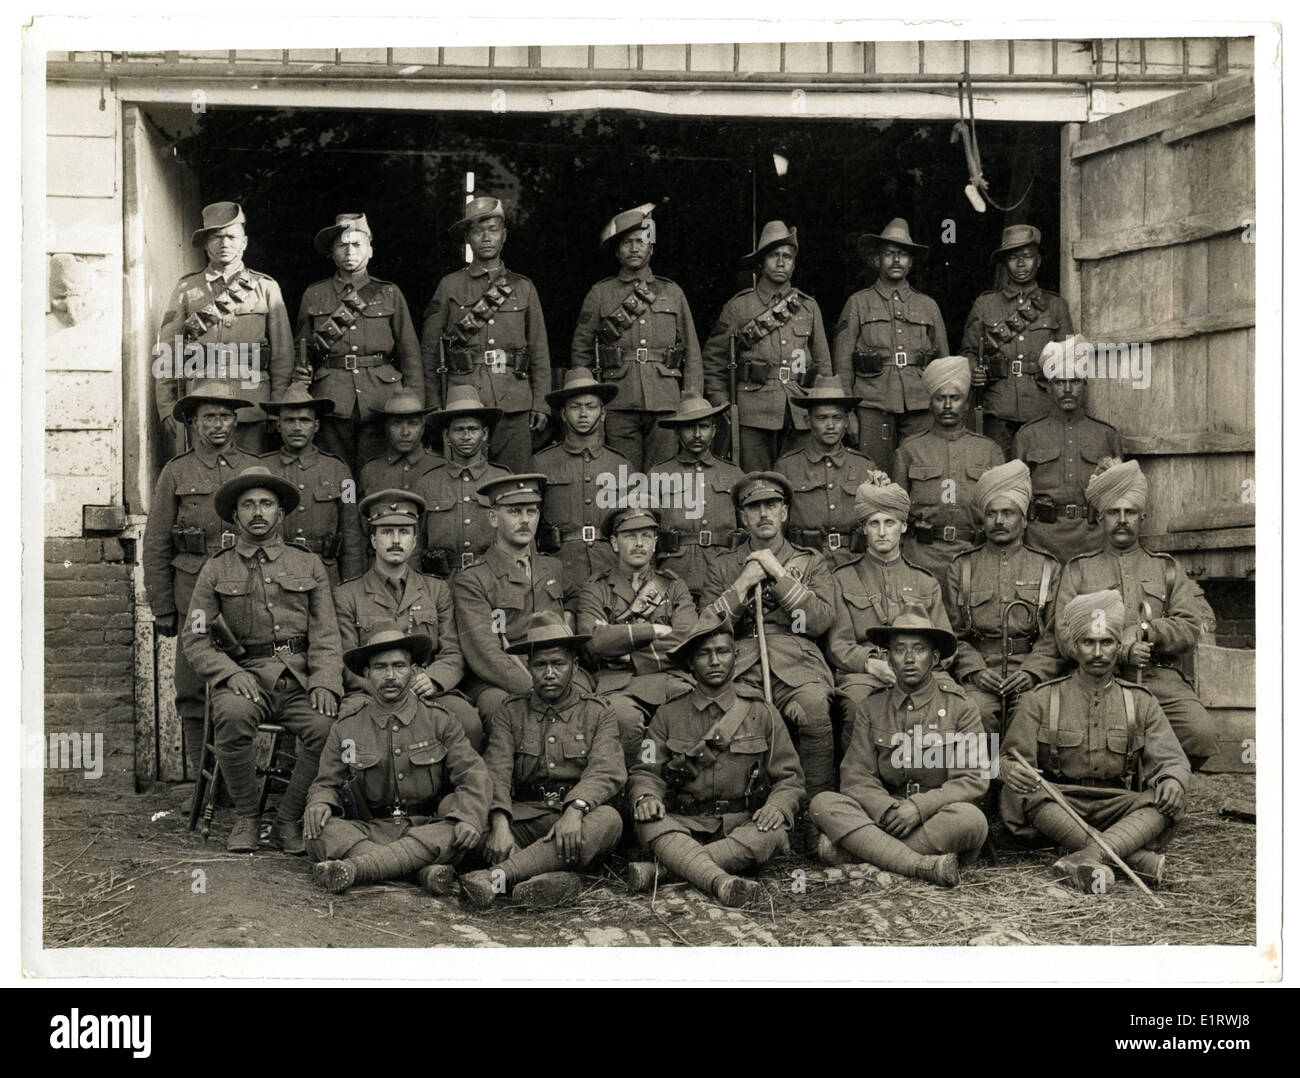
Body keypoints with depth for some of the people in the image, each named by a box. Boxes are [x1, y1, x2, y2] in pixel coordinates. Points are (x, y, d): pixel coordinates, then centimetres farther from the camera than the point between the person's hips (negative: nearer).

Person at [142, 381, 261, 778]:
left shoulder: (255, 469, 10)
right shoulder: (176, 473, 8)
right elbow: (155, 546, 8)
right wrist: (162, 609, 4)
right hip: (195, 592, 0)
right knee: (194, 691, 0)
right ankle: (200, 778, 8)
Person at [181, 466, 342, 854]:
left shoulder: (309, 566, 15)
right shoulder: (217, 569, 13)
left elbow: (326, 636, 9)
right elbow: (194, 637, 7)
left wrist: (325, 683, -10)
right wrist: (230, 673, -11)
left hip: (300, 677, 1)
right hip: (244, 674, -1)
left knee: (328, 727, -30)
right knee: (233, 715, -35)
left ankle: (288, 822, -10)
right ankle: (245, 818, -14)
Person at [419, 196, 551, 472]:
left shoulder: (523, 288, 14)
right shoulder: (450, 286, 9)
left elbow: (539, 353, 14)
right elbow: (429, 351, 9)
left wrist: (541, 404, 6)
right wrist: (434, 406, 4)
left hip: (515, 406, 1)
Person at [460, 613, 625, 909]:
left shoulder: (597, 713, 8)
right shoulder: (510, 711, 12)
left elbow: (606, 771, -8)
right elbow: (496, 771, -3)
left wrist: (575, 809, -30)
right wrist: (500, 822, -24)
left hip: (577, 819, -1)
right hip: (524, 815, 1)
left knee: (608, 819, -36)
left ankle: (498, 876, -44)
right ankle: (554, 878, -44)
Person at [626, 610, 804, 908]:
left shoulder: (762, 712, 11)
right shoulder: (669, 714, 13)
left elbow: (789, 778, 9)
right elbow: (646, 771, 9)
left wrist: (777, 806, -14)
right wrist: (646, 796, -16)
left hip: (744, 825, 0)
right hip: (685, 825, 0)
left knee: (774, 833, -34)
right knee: (650, 824, -32)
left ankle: (661, 871, -36)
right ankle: (722, 882, -53)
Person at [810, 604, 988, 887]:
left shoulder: (960, 708, 3)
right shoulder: (871, 709, 10)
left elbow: (974, 780, -5)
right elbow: (855, 776, 2)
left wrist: (919, 806, -20)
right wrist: (887, 810, -19)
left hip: (939, 819, -2)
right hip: (884, 817, 2)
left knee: (970, 819, -35)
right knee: (823, 803, -22)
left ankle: (852, 848, -28)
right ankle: (921, 865, -36)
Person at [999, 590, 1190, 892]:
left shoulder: (1140, 702, 13)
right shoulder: (1041, 700, 8)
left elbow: (1171, 759, 6)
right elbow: (1011, 759, 0)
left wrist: (1173, 780, -20)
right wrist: (1011, 770, -26)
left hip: (1118, 808, 1)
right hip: (1058, 807, -1)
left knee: (1170, 799, -27)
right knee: (1020, 792, -33)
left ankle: (1085, 858, -48)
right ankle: (1140, 858, -40)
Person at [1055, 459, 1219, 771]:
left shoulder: (1167, 568, 23)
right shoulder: (1077, 570, 17)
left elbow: (1190, 629, 11)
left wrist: (1144, 630, -7)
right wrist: (1119, 650, -11)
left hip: (1161, 679, 2)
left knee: (1202, 734, -25)